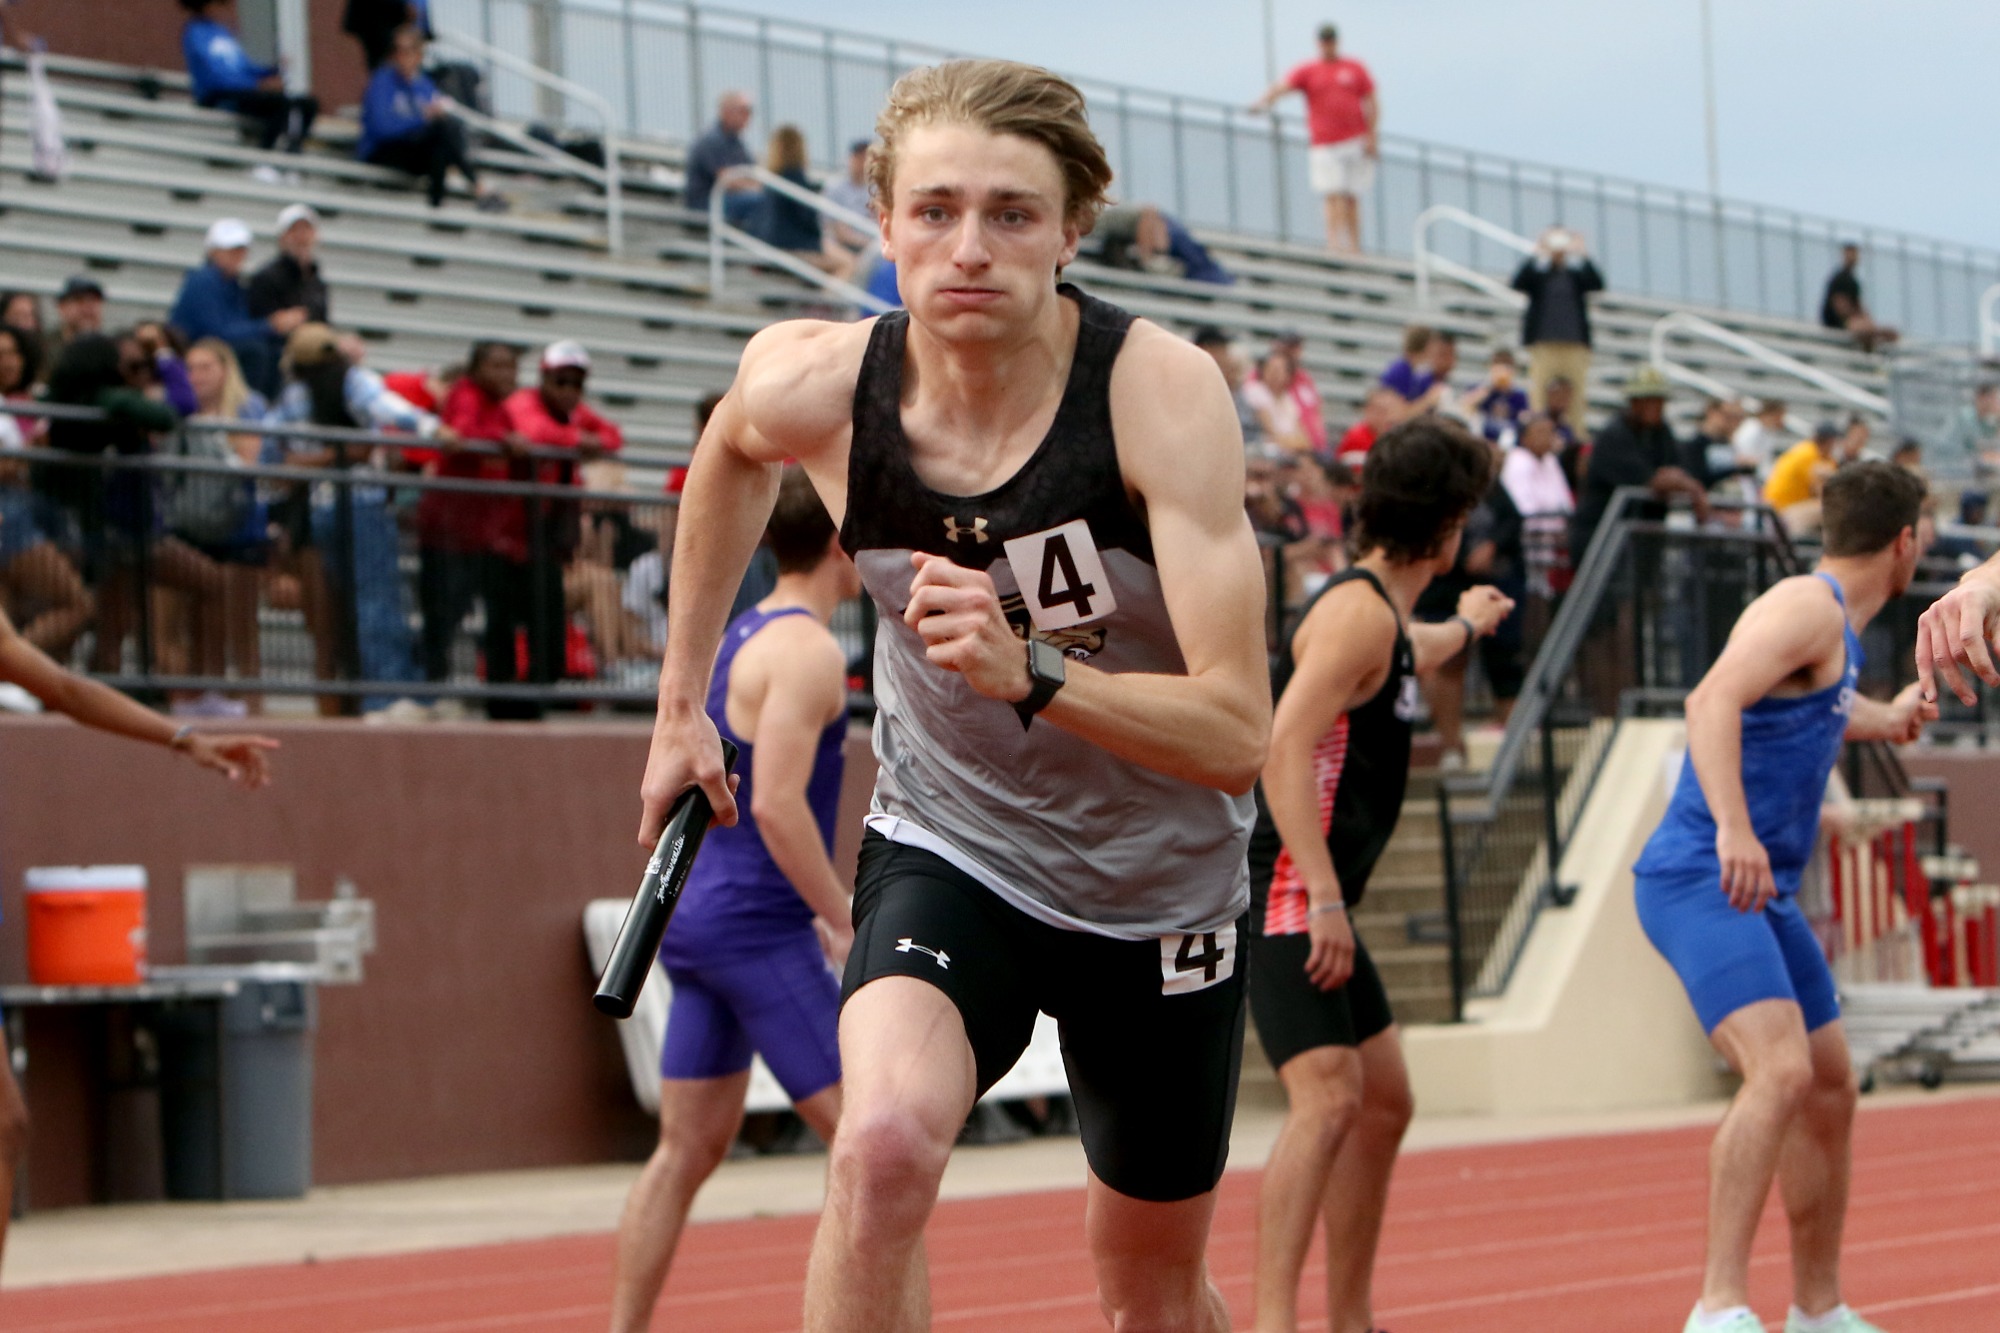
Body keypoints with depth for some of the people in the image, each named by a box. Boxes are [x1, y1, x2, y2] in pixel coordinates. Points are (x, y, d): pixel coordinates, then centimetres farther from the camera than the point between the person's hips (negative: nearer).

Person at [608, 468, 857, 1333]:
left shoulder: (740, 635, 16)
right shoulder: (808, 651, -14)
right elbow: (778, 806, -22)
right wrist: (849, 925, -16)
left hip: (698, 918, 9)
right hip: (755, 928, -9)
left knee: (690, 1148, 11)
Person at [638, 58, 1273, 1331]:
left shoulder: (1159, 389, -26)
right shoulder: (811, 387, -18)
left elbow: (1236, 734, -30)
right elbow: (730, 451, 11)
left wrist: (1031, 674, -45)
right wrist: (681, 705, 14)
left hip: (1163, 884, 0)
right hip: (947, 845, 1)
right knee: (884, 1143, -30)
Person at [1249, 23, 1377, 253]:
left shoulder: (1355, 69, 11)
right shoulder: (1308, 71, 8)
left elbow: (1371, 103, 10)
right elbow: (1282, 86, -7)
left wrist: (1371, 137, 0)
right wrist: (1264, 101, -27)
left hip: (1356, 145, 1)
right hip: (1325, 146, -1)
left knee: (1351, 199, 3)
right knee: (1332, 196, -14)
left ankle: (1354, 248, 6)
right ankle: (1334, 244, -21)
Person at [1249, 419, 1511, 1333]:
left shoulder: (1382, 613, 17)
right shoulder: (1358, 610, -15)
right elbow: (1284, 749, -26)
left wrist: (1466, 625, 66)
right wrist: (1323, 899, -30)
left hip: (1316, 902, 11)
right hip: (1283, 894, -11)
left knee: (1384, 1102, 16)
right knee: (1328, 1097, -22)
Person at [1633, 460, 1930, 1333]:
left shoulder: (1839, 630, 19)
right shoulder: (1808, 607, -12)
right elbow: (1713, 700, -29)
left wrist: (1890, 719, 57)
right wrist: (1732, 829, -40)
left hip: (1762, 893, 11)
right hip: (1701, 881, -11)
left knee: (1830, 1093, 15)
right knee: (1780, 1070, -26)